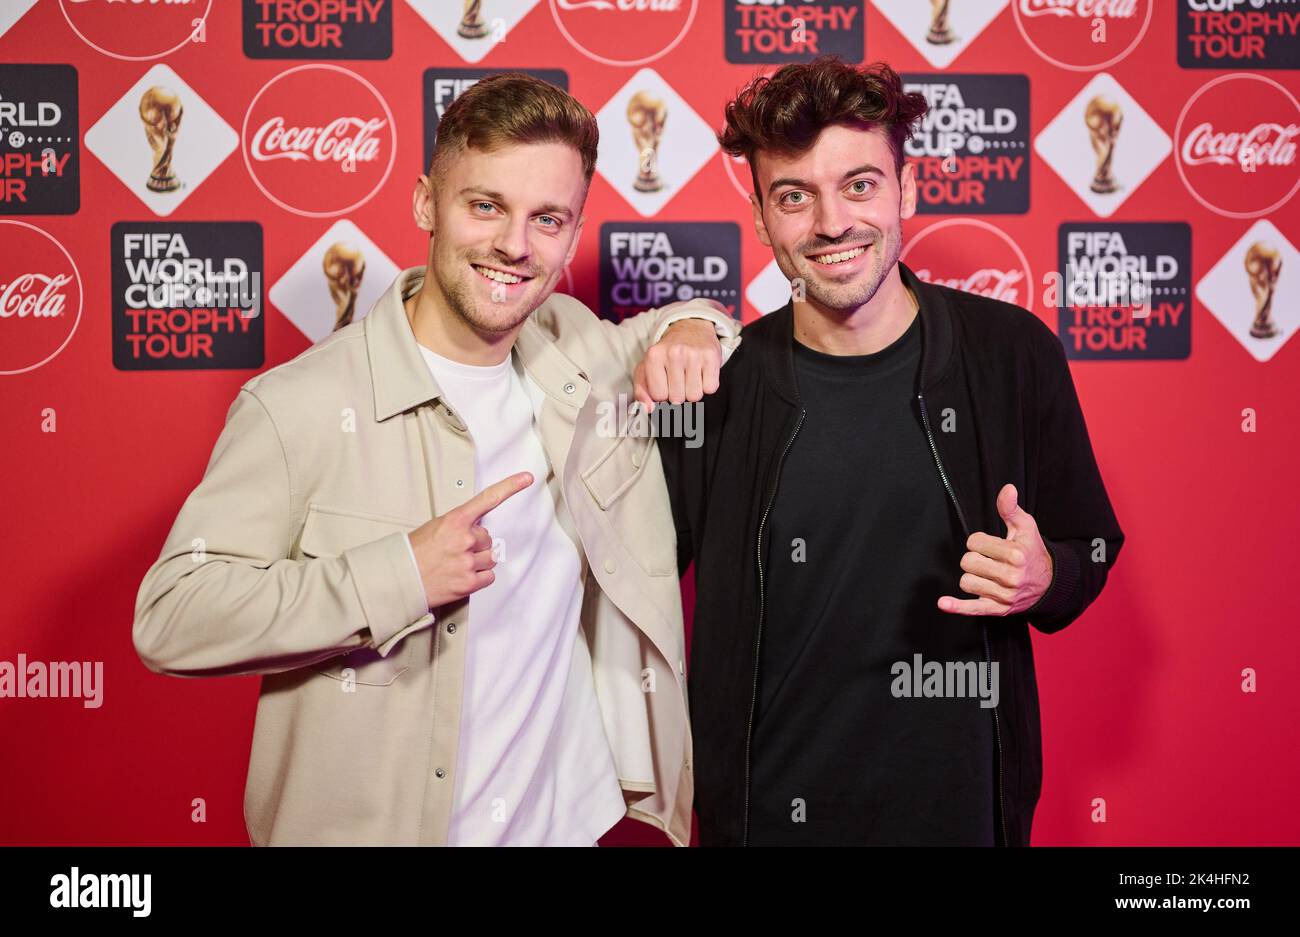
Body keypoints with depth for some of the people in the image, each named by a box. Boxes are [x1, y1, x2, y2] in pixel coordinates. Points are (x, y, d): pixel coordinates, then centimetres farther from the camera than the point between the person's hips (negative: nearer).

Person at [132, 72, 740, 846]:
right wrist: (395, 577, -28)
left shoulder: (579, 352, -2)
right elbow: (168, 618, -20)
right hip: (369, 827, -4)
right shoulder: (299, 406, -18)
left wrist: (692, 330, -6)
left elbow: (696, 320, 18)